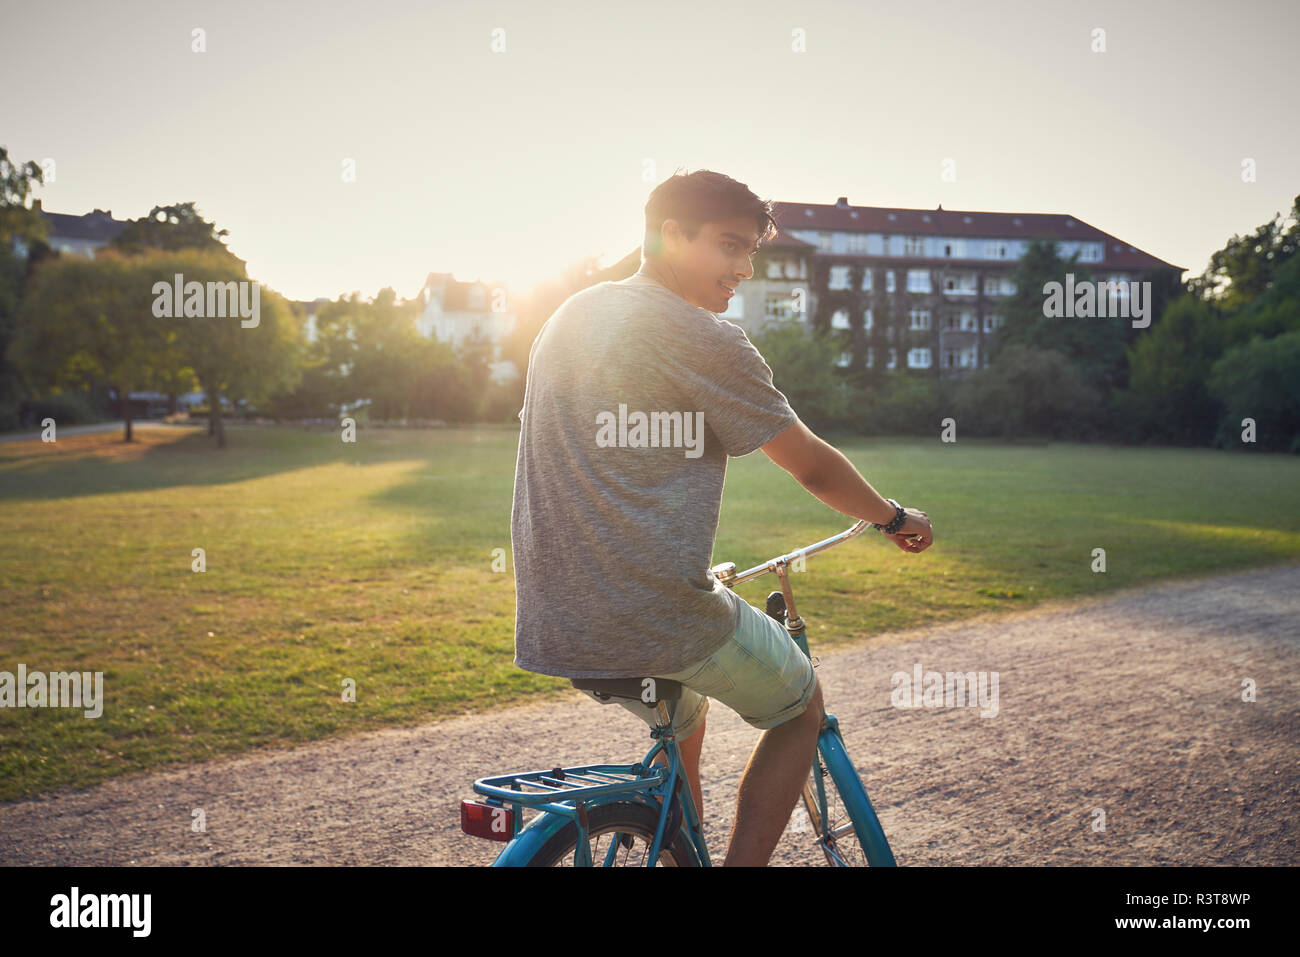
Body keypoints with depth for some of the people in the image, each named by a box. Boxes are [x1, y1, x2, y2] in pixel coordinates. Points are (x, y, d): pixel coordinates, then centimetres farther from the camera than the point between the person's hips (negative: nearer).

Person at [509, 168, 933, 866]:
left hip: (552, 618, 8)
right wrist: (895, 518, 15)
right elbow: (812, 467, -4)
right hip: (658, 616, -8)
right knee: (800, 707, 18)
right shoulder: (702, 337, -11)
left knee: (682, 715, 33)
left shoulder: (568, 317, 14)